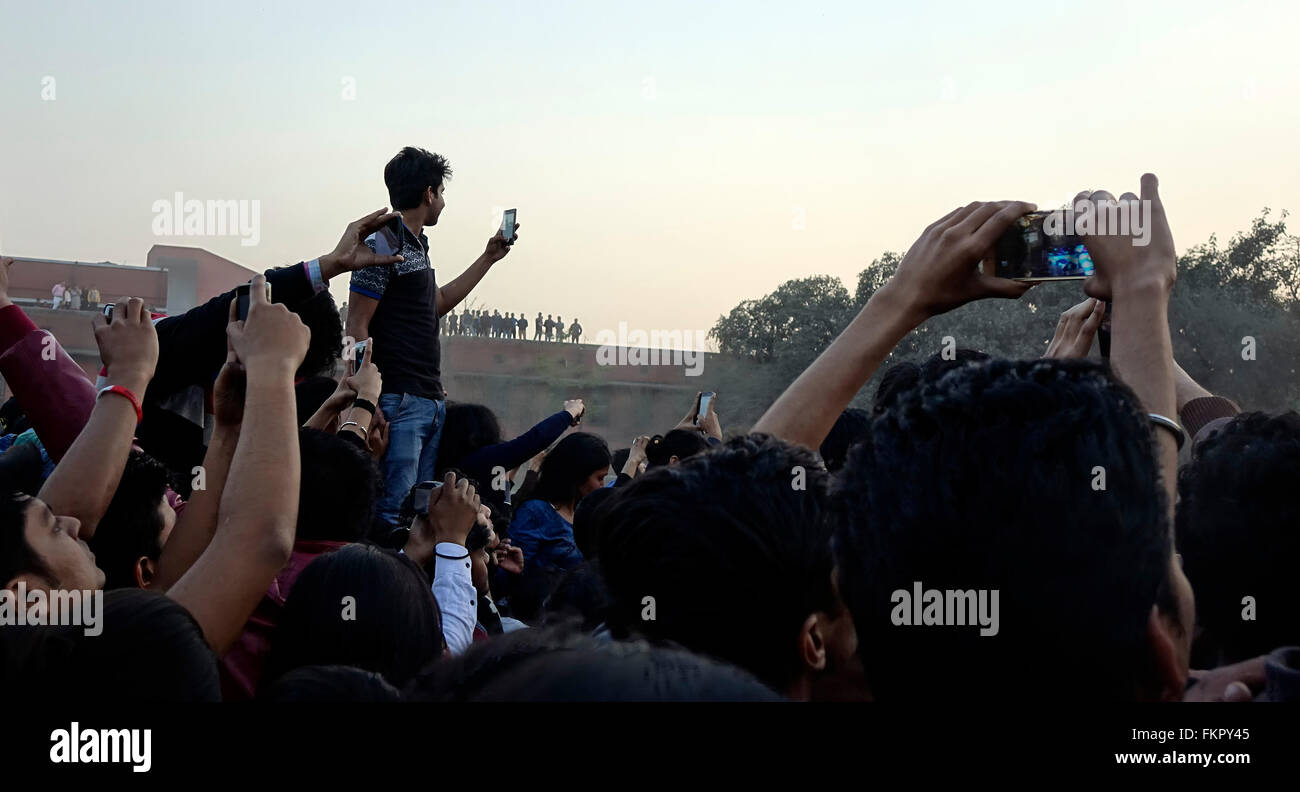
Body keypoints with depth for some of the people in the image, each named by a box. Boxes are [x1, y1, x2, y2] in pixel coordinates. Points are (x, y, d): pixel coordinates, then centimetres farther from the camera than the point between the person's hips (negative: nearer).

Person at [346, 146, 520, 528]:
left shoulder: (416, 246, 19)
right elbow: (356, 328, -13)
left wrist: (488, 259, 37)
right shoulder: (382, 246, -9)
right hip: (398, 402, -10)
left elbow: (437, 303, 35)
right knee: (393, 511, -15)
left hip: (431, 402, 10)